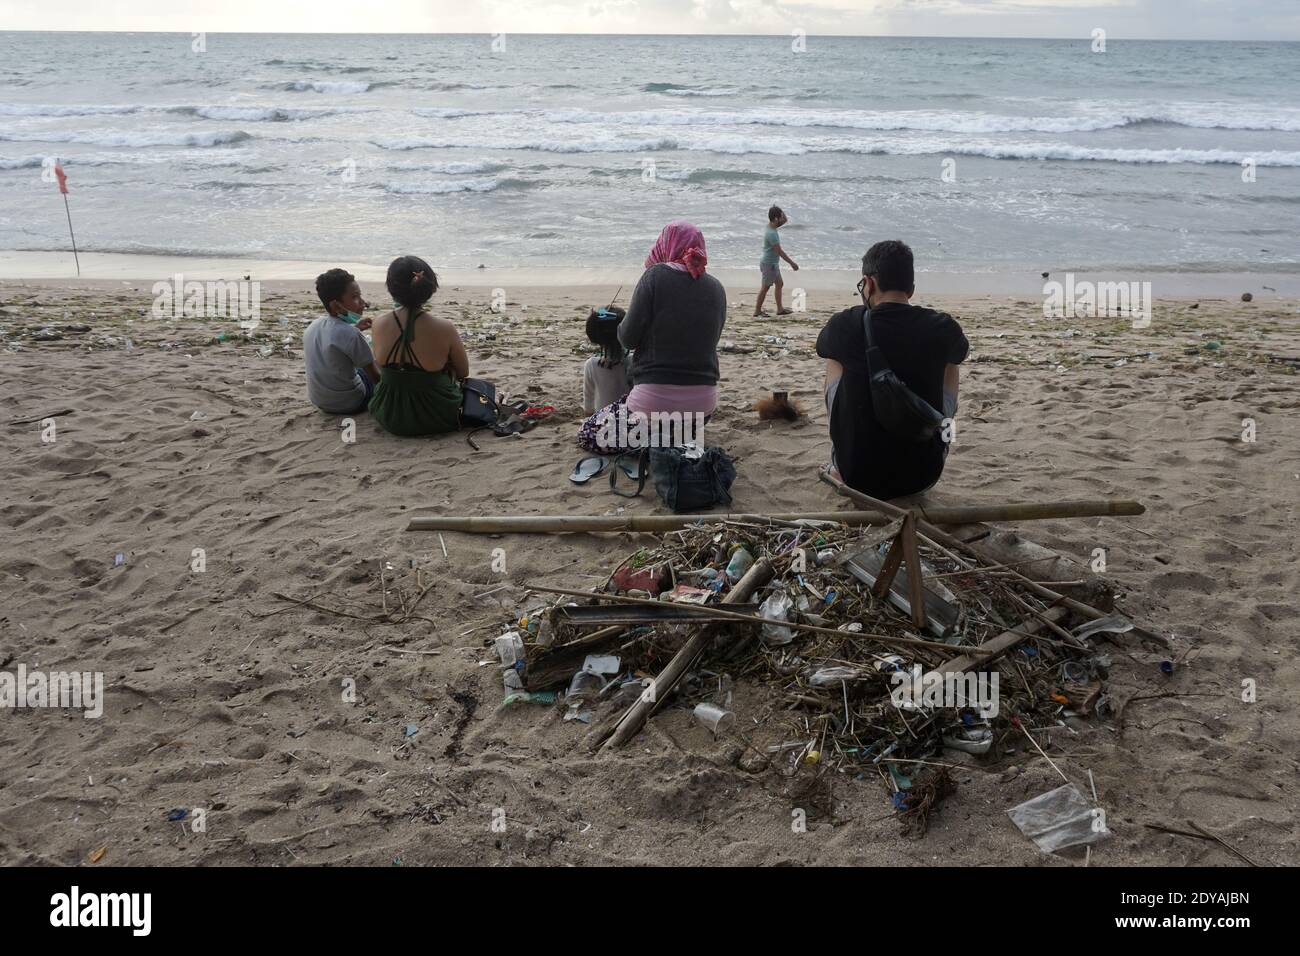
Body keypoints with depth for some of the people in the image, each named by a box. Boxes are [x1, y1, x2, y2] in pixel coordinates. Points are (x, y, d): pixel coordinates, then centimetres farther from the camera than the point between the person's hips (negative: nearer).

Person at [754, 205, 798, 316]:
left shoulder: (771, 227, 2)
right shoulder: (771, 233, -26)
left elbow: (785, 220, 17)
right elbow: (779, 251, -26)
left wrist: (778, 211, -1)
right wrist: (792, 263, -21)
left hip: (773, 263, 10)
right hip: (769, 264, -10)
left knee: (779, 284, 14)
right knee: (765, 287, 0)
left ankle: (780, 309, 20)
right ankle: (757, 310, 9)